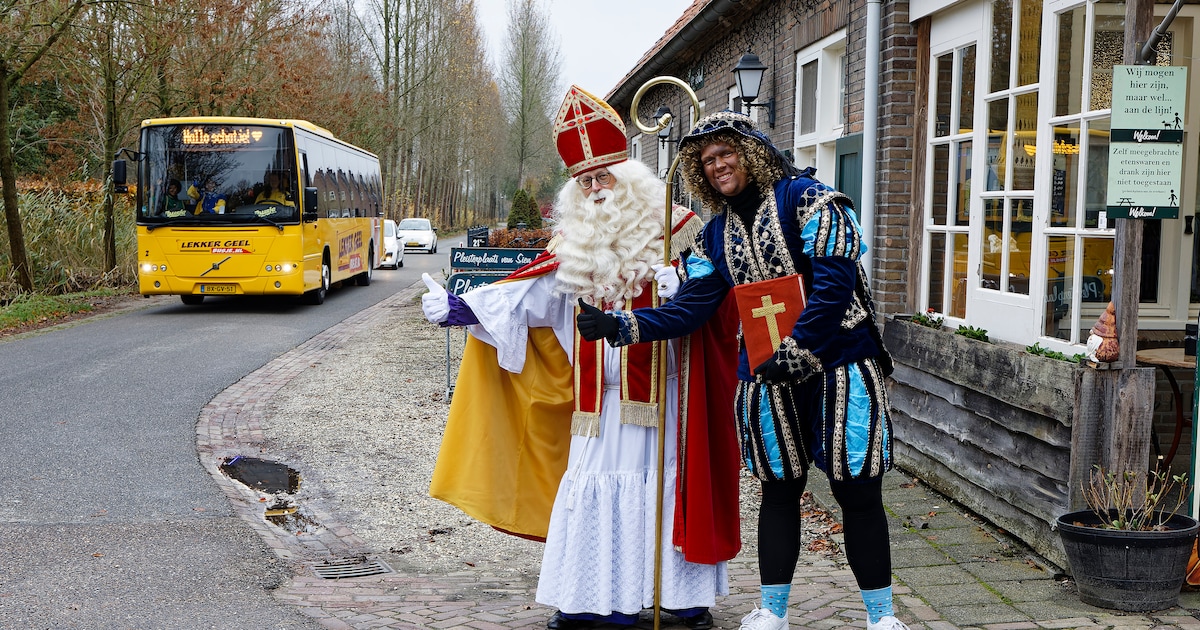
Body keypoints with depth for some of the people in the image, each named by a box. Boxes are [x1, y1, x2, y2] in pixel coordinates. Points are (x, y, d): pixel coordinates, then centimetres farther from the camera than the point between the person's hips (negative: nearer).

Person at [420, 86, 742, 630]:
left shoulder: (669, 228, -1)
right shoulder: (576, 242, 9)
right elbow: (524, 295, 6)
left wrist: (680, 288, -22)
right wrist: (460, 308, -2)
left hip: (658, 388, -3)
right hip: (599, 394, 3)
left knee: (666, 484, 1)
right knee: (594, 486, 4)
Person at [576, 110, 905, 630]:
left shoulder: (804, 197, -7)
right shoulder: (716, 234, 11)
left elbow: (834, 280, -17)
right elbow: (688, 309, 3)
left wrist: (797, 351, -19)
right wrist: (621, 325, -10)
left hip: (839, 366, -5)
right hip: (767, 375, 5)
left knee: (859, 493, -1)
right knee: (779, 491, 13)